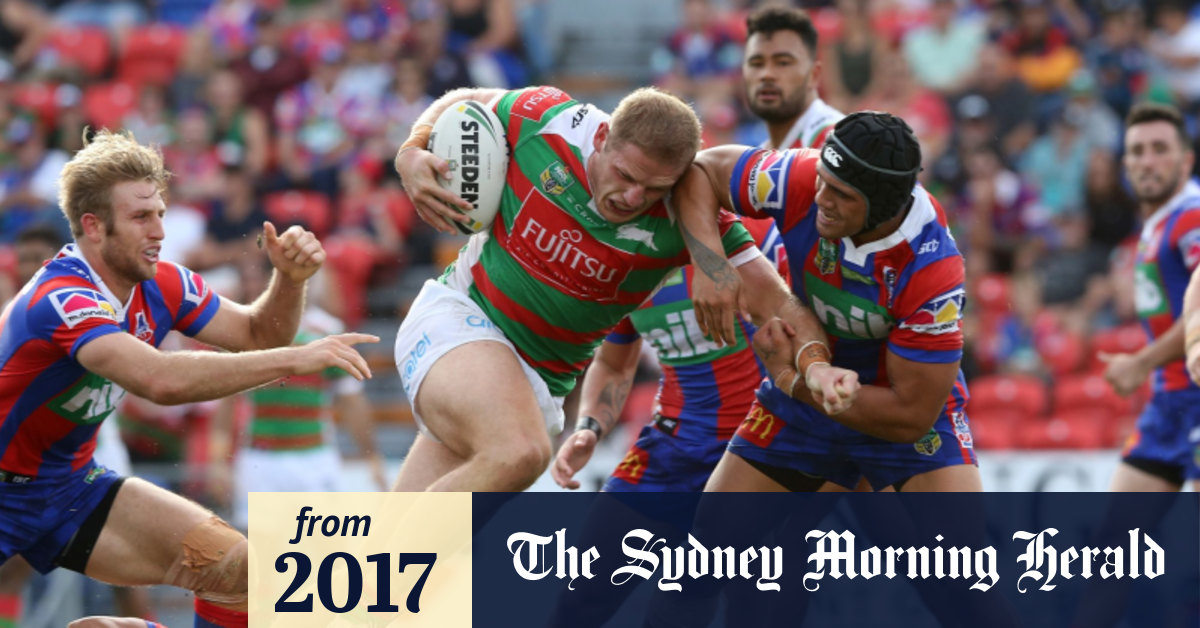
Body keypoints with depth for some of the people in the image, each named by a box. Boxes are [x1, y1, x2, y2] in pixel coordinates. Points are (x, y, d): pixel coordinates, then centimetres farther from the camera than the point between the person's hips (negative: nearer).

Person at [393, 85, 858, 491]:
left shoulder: (683, 219, -16)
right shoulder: (547, 121, -16)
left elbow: (776, 305, -17)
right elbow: (464, 104, 5)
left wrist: (817, 366, -36)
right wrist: (411, 155, -13)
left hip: (539, 379, 3)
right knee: (518, 453, -32)